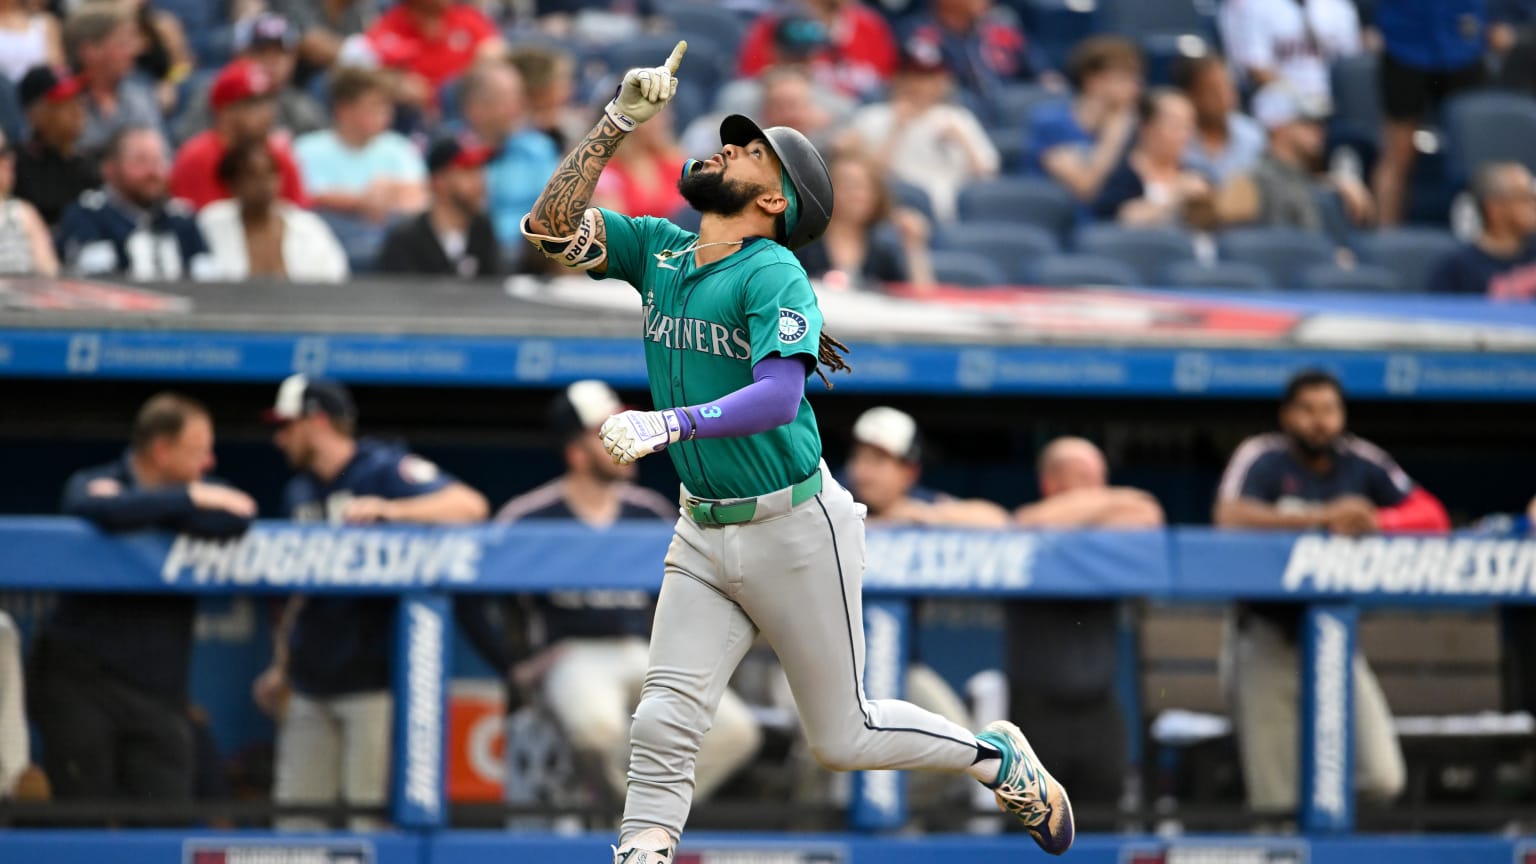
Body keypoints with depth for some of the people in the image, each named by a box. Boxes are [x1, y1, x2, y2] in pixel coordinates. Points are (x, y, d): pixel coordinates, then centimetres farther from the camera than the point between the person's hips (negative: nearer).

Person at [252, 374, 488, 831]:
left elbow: (470, 506, -22)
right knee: (294, 814, 5)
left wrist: (389, 509, -34)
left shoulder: (383, 470, -7)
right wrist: (281, 665, 21)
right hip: (311, 686, 8)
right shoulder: (300, 492, 17)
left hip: (374, 682, -7)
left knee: (370, 812, -10)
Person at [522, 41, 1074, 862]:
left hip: (795, 531, -6)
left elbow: (778, 396, -28)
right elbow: (552, 225, -2)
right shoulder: (657, 250, 6)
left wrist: (669, 424, -42)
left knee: (842, 737, 7)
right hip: (703, 536, 6)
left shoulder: (773, 273, -16)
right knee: (662, 725, -9)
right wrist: (618, 121, -9)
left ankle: (998, 759, 29)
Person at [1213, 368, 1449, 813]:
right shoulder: (1262, 459, -8)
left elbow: (1432, 516, -1)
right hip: (1268, 637, -3)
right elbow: (1229, 517, -27)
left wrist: (1376, 521, -21)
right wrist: (1322, 518, -32)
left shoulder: (1362, 463, 3)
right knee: (1275, 798, -7)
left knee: (1383, 780, -9)